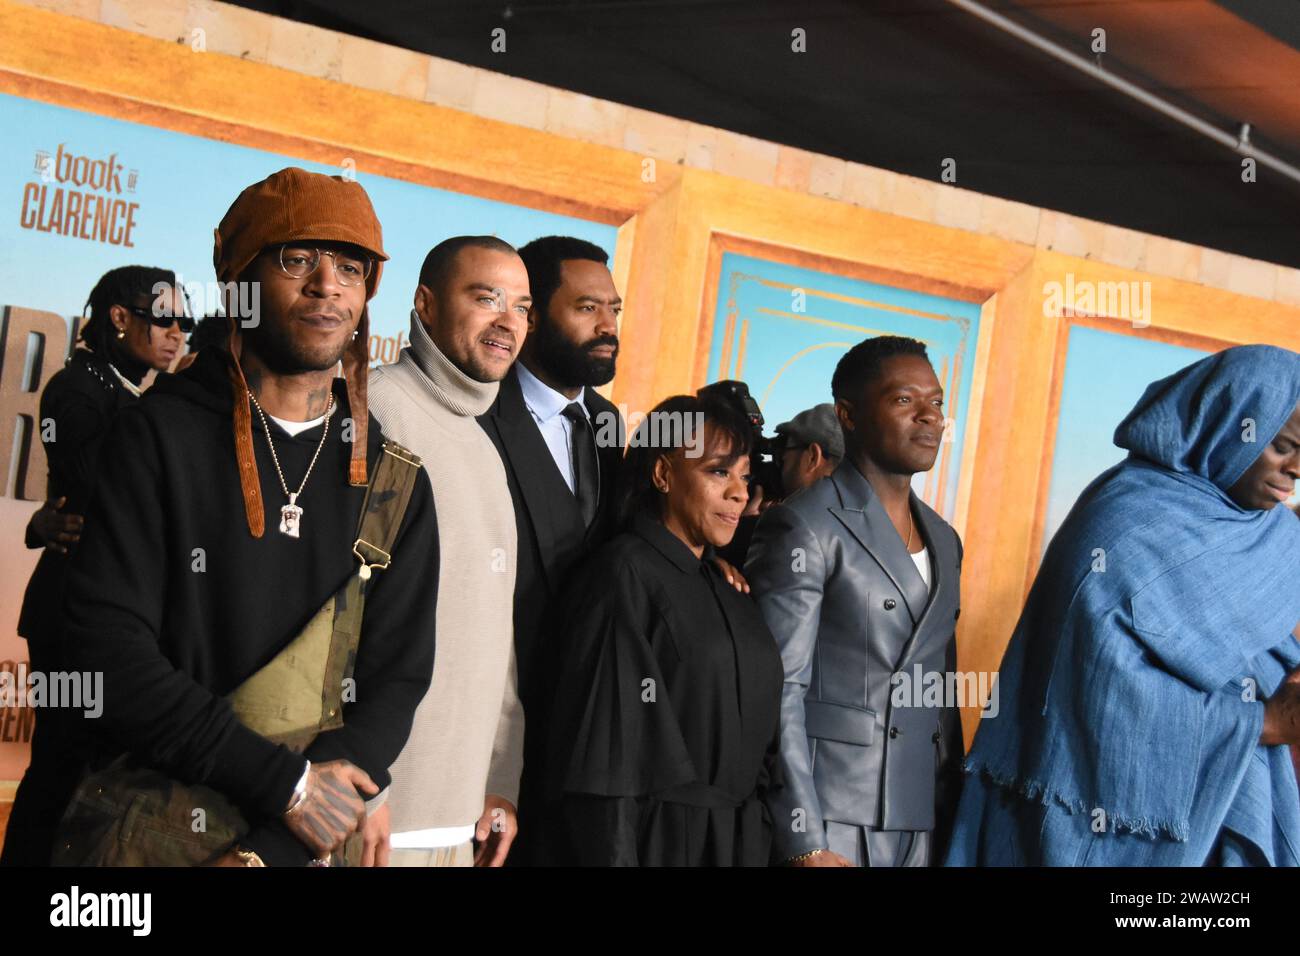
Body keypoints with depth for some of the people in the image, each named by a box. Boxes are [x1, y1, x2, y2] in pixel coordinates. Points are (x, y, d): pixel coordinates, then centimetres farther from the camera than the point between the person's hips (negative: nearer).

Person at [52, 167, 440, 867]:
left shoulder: (397, 484, 3)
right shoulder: (162, 434, -5)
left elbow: (396, 680, -1)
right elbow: (109, 650, -12)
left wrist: (271, 848, -14)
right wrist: (285, 781, -18)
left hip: (312, 836, 3)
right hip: (148, 830, -2)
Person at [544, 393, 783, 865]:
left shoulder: (729, 591, 12)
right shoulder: (625, 573, -11)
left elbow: (759, 740, 14)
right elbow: (604, 744, -16)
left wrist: (761, 842, 10)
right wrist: (613, 858, -18)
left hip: (737, 841, 7)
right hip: (653, 840, -7)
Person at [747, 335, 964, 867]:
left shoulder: (943, 540, 13)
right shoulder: (804, 527, -8)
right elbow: (776, 692, -13)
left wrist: (956, 817, 13)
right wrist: (806, 844, -16)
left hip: (927, 825, 6)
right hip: (833, 825, -6)